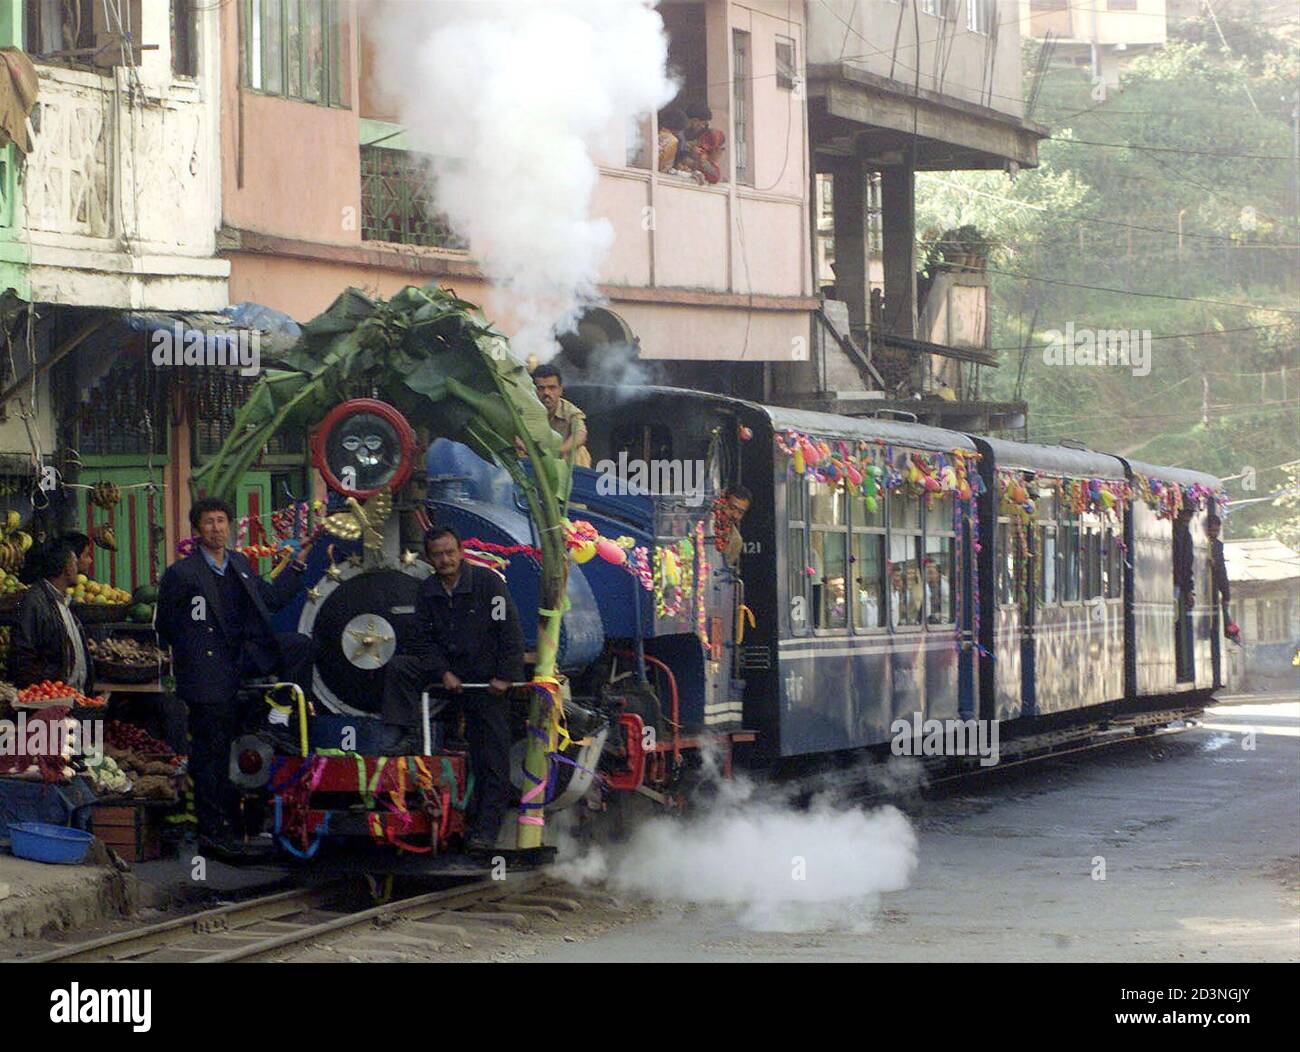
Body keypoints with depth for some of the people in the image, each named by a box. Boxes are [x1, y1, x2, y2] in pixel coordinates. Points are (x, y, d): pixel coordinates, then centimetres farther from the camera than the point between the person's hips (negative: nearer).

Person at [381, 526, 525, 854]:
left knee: (491, 757, -6)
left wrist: (505, 676, -15)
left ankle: (485, 829, -4)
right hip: (450, 671, 4)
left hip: (488, 678, -4)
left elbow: (510, 632, -11)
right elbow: (427, 640, 4)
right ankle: (405, 736, -16)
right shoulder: (428, 592, 2)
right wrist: (443, 673, -12)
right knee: (398, 667, -15)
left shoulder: (487, 582, -11)